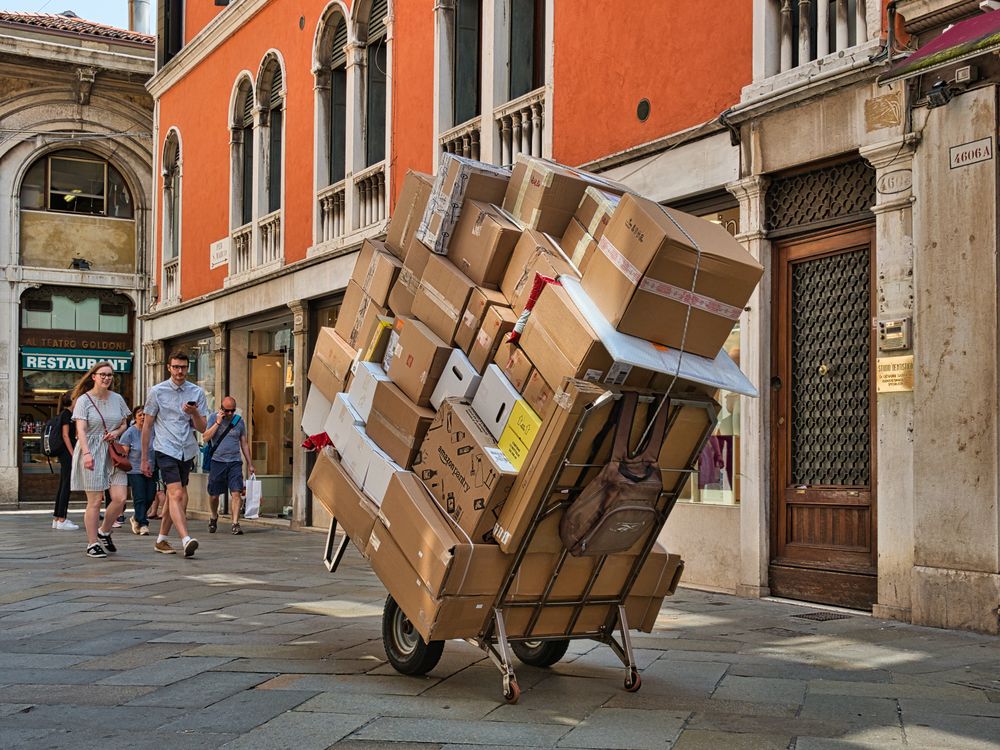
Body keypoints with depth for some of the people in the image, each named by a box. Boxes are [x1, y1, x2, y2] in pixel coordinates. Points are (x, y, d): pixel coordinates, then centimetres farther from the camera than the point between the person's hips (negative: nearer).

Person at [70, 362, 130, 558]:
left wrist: (117, 433, -2)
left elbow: (124, 424, 22)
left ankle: (104, 531, 21)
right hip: (91, 452, -5)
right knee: (95, 501, -4)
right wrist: (86, 453, -25)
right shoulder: (84, 400, -3)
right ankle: (92, 544, 7)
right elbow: (81, 429, -12)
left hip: (113, 452, 5)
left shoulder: (117, 399, 11)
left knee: (120, 498, -4)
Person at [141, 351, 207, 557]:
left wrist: (194, 413, -17)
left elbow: (202, 428, 5)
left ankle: (161, 539, 27)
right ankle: (186, 540, -31)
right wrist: (145, 459, 3)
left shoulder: (197, 392, 5)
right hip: (165, 450, -4)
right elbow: (147, 426, 4)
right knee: (177, 494, -19)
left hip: (187, 451, 4)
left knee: (173, 496, 13)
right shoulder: (157, 391, -1)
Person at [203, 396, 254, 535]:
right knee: (213, 495, 7)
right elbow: (206, 437, -10)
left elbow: (244, 444, 15)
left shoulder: (239, 421, 8)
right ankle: (214, 517, 34)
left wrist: (249, 464, 13)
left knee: (236, 493, -13)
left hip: (235, 462, 1)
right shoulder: (214, 419, 3)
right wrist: (218, 422, -15)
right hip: (217, 461, -1)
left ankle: (235, 523, -15)